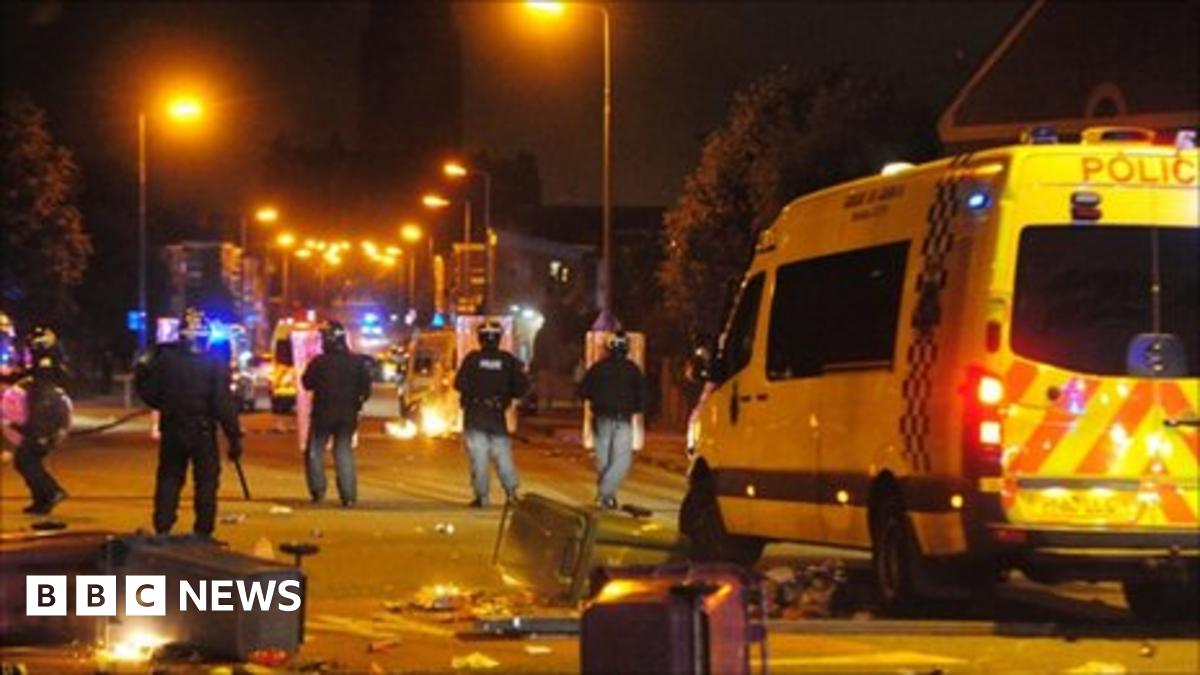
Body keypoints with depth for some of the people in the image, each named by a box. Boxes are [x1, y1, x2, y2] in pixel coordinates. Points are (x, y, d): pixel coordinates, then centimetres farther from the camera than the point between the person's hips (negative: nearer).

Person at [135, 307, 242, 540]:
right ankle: (202, 533, 4)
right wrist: (234, 436, -10)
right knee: (205, 482, 6)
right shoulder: (214, 365, -11)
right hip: (203, 433, -2)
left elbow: (149, 393, 0)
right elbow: (223, 404, -13)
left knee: (168, 480, 12)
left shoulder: (164, 360, -5)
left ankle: (162, 531, 10)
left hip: (172, 431, 2)